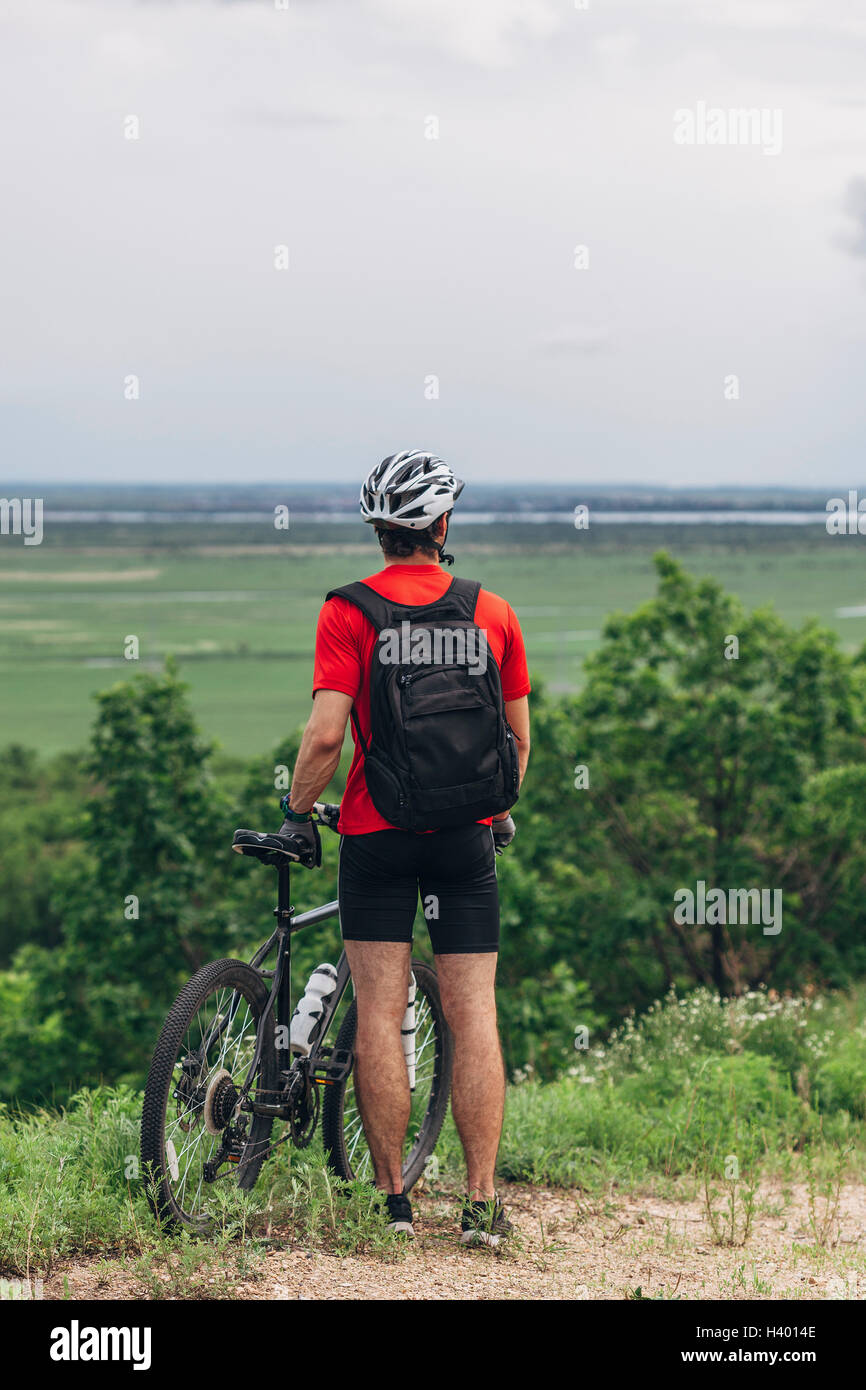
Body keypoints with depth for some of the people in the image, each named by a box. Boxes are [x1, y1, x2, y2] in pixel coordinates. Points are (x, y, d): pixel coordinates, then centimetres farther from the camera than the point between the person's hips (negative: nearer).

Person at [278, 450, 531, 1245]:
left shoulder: (349, 612, -6)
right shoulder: (493, 613, 3)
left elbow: (326, 733, -14)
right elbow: (519, 737, 9)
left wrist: (298, 812, 0)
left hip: (377, 832, -2)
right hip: (466, 837, 2)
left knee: (380, 1015, 3)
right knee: (475, 1017, 3)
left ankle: (393, 1200, 4)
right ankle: (481, 1203, 0)